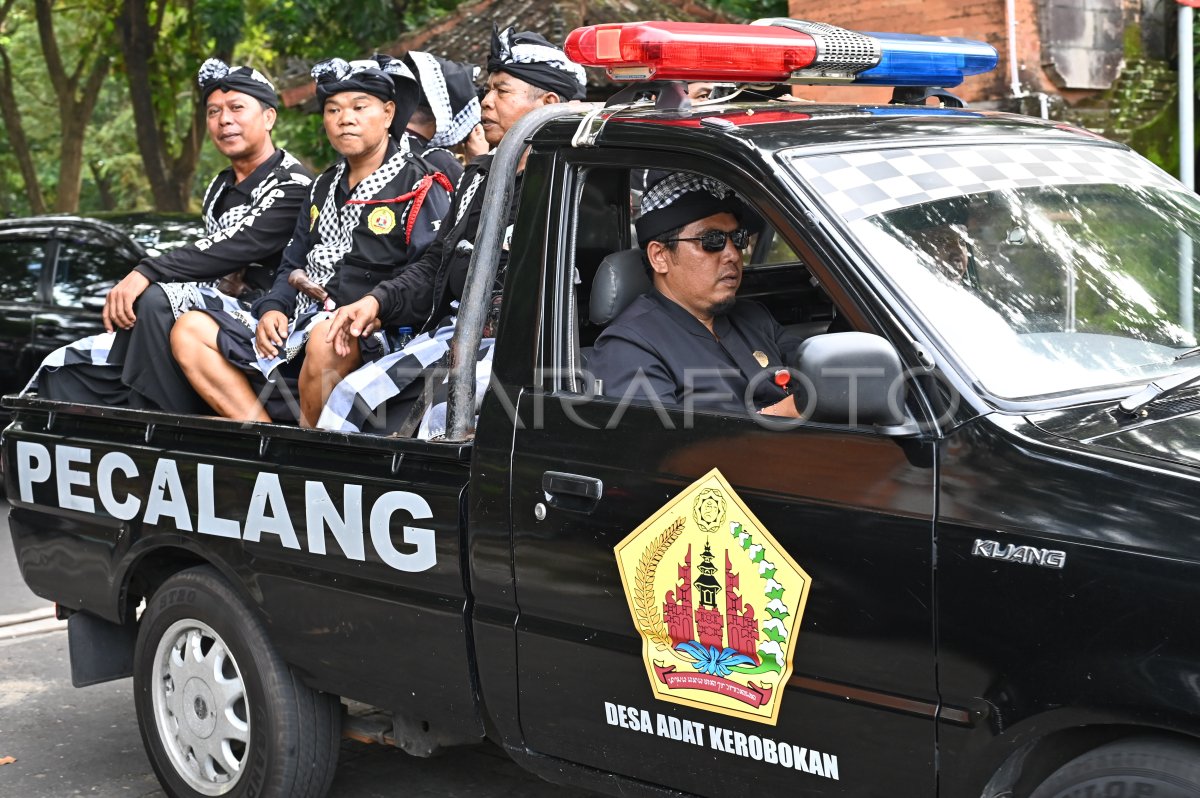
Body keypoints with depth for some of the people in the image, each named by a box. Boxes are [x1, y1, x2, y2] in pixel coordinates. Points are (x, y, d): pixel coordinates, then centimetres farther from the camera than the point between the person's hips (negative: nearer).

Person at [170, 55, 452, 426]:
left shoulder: (421, 188, -2)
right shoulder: (324, 188, 22)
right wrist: (272, 309, 5)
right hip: (297, 328, 8)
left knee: (328, 339, -42)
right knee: (190, 331, -1)